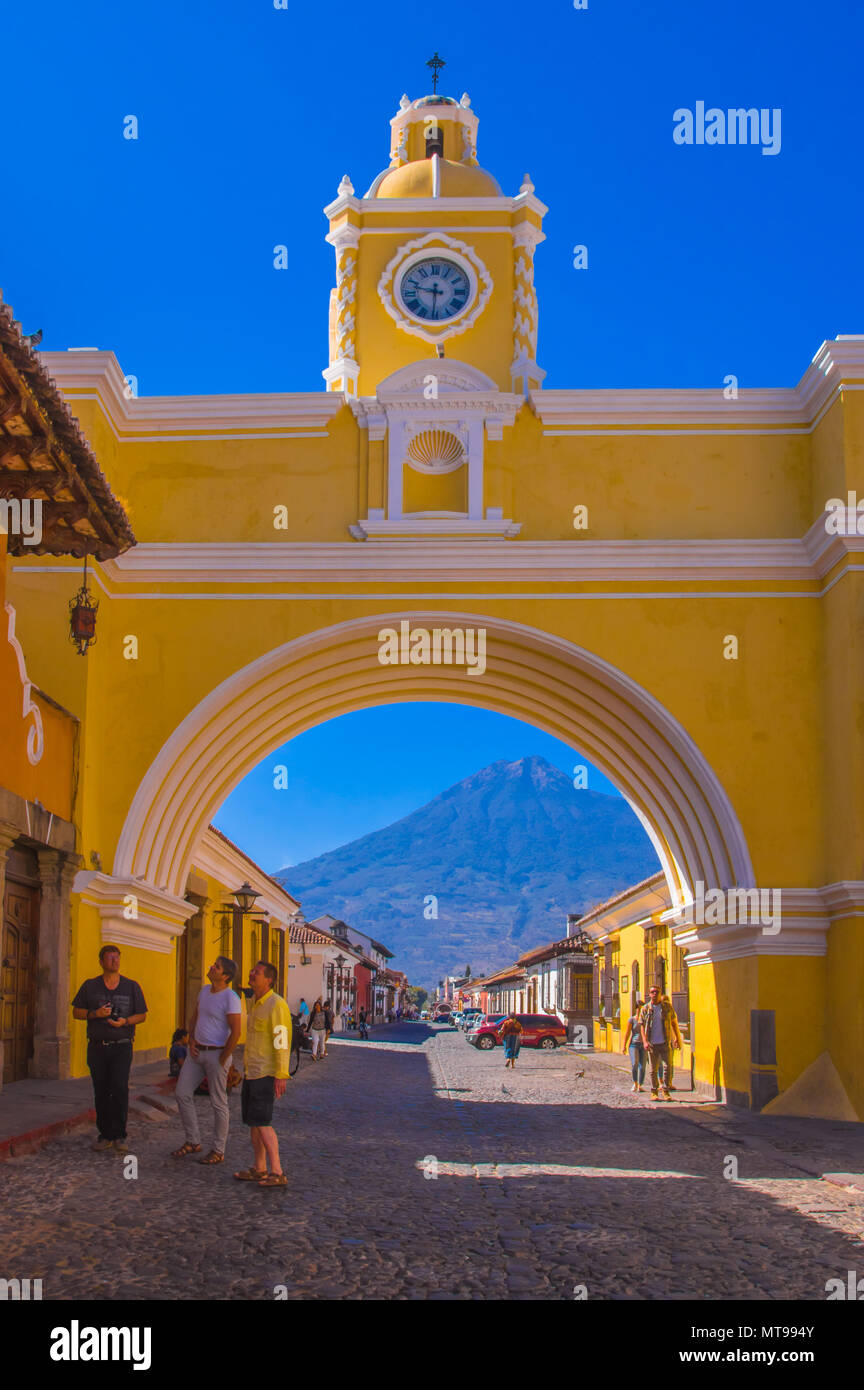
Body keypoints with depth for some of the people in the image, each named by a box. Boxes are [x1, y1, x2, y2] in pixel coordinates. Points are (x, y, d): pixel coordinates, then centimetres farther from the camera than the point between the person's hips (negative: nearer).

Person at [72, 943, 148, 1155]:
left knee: (120, 1089, -13)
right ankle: (105, 1135, 14)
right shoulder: (90, 986, 5)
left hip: (121, 1047, -2)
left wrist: (125, 1021, -13)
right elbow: (76, 1012, 7)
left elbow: (142, 1015, 6)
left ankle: (119, 1137, -8)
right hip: (97, 1048, 2)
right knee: (101, 1092, 4)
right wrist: (95, 1013, -13)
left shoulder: (132, 986, 3)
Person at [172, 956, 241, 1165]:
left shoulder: (230, 998, -17)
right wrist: (192, 1041, 6)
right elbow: (194, 1017, 20)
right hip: (197, 1051, 8)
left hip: (216, 1054, -8)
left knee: (218, 1103, 1)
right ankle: (193, 1141, 18)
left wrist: (222, 1060, -15)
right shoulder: (205, 990, 8)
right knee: (182, 1093, 6)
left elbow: (235, 1032, -20)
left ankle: (218, 1150, 11)